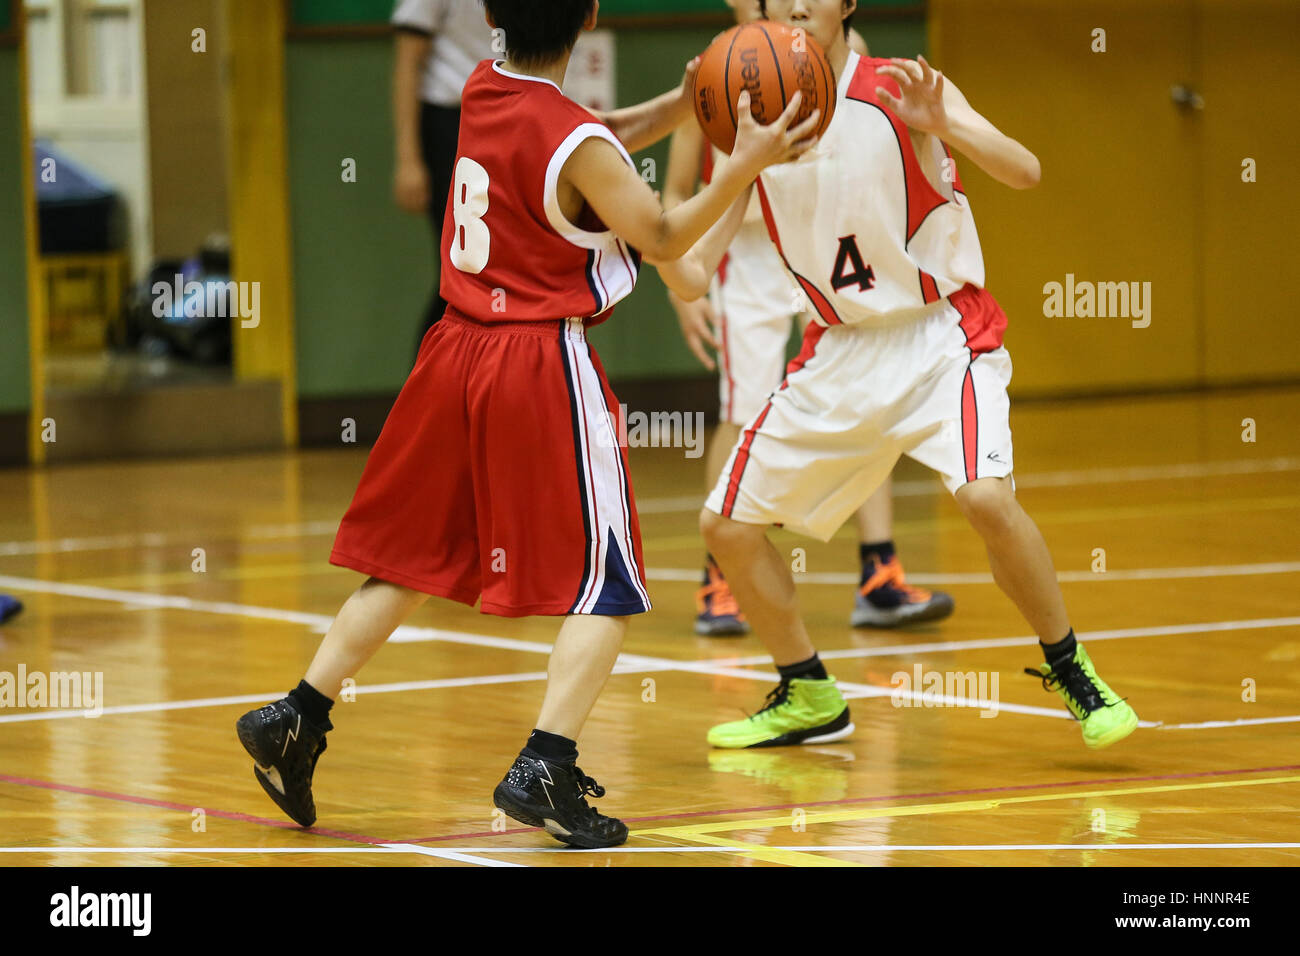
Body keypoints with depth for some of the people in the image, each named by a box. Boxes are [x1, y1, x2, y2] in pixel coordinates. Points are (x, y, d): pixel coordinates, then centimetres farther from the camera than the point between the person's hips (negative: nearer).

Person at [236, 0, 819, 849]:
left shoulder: (484, 89, 5)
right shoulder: (576, 143, -15)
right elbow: (663, 240, -6)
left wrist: (684, 103, 6)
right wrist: (746, 164, -11)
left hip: (458, 352, 7)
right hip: (545, 368, -7)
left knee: (410, 561, 19)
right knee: (608, 587, 1)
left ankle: (296, 721, 15)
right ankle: (546, 769, -14)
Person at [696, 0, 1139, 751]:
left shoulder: (899, 92, -12)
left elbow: (1025, 173, -21)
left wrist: (942, 127, -39)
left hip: (940, 336, -5)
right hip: (841, 348, 5)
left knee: (986, 494, -29)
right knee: (728, 525, 3)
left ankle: (1069, 669, -7)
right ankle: (809, 697, 23)